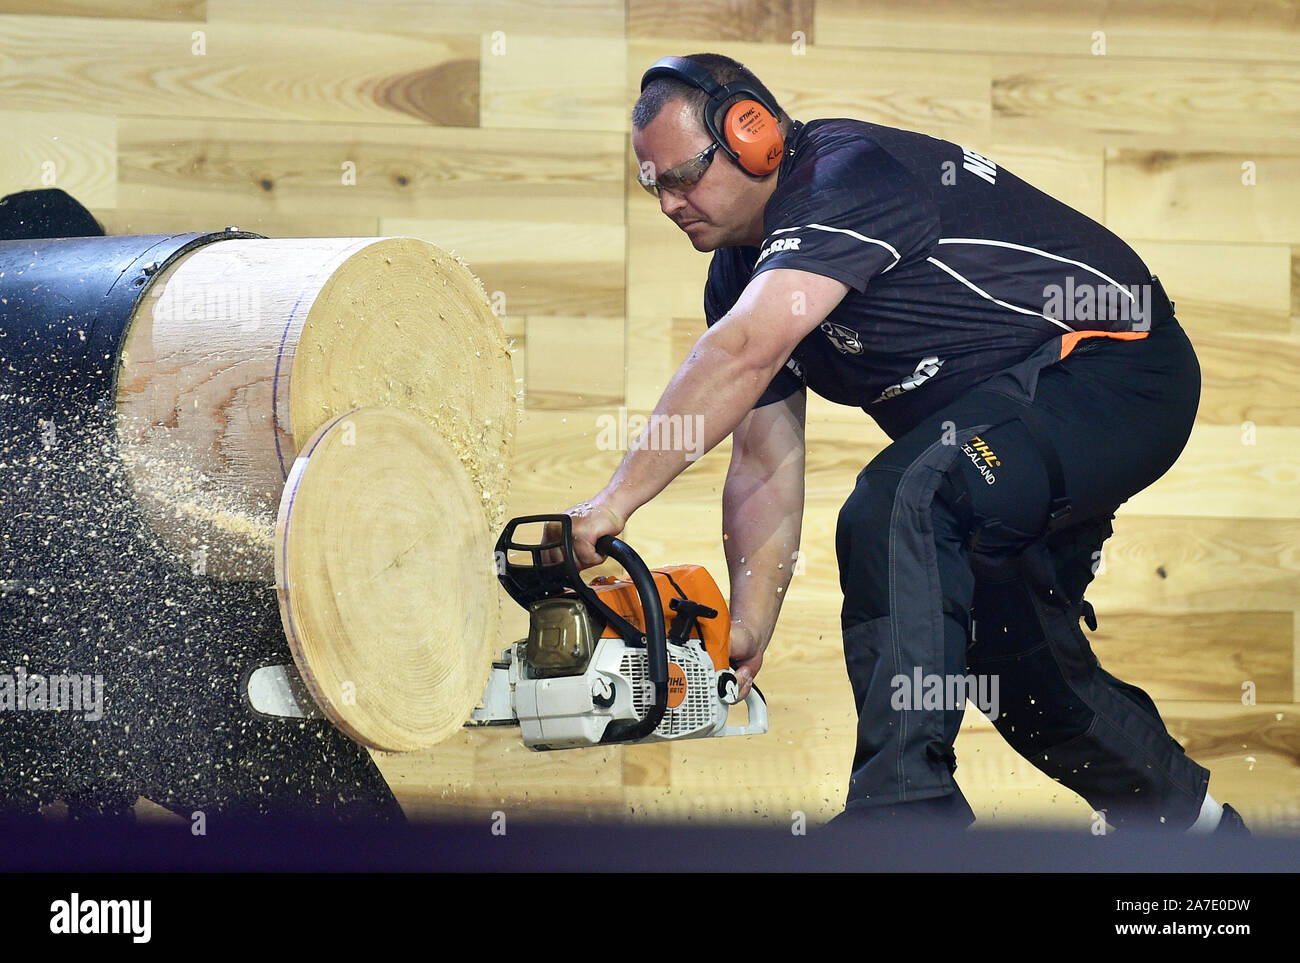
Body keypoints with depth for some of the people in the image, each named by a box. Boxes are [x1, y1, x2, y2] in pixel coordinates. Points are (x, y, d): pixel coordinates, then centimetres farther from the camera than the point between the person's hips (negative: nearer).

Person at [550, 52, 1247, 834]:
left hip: (1120, 374, -11)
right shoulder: (743, 274, 7)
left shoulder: (844, 176, -23)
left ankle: (907, 807, -31)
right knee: (1010, 655, 16)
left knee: (896, 508, -31)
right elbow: (765, 467, 4)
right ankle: (1189, 820, 38)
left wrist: (620, 498, -39)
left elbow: (744, 354, -37)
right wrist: (748, 635, -8)